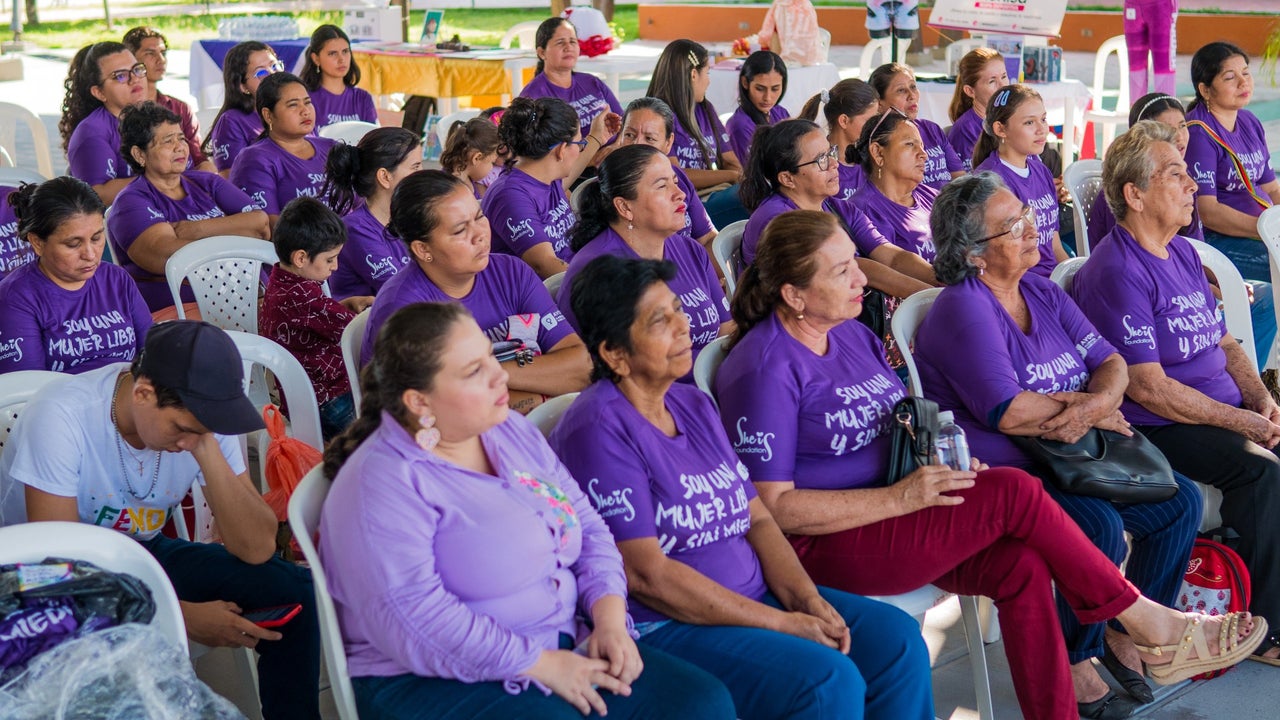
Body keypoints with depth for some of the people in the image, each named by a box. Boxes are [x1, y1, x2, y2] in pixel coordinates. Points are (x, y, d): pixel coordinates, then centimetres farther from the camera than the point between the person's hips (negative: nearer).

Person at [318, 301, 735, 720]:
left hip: (565, 650, 8)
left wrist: (610, 619, -4)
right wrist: (542, 664, -20)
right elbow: (414, 619, -22)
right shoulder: (382, 484, -14)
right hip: (440, 682, -7)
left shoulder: (512, 433, 11)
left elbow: (588, 529, 14)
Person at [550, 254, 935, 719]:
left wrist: (807, 599, -6)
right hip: (659, 628, -8)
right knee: (830, 681, -24)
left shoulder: (693, 404, 12)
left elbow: (757, 518, 13)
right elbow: (645, 575, -20)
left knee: (896, 639, -3)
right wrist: (783, 624, -17)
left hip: (754, 598, 8)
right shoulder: (599, 431, -15)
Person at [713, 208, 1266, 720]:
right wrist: (902, 496, -22)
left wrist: (937, 458, -2)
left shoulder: (852, 333, 12)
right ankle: (1148, 623, -5)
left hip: (892, 513, 8)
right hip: (824, 546, -8)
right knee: (1014, 492, -21)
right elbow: (772, 507, -18)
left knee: (1020, 565, -19)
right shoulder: (766, 368, -14)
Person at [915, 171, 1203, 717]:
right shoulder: (963, 309, -16)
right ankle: (1073, 664, -7)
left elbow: (1111, 364, 5)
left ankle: (1127, 633, 13)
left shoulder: (1042, 293, 11)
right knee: (1100, 526, -29)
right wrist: (1084, 403, -10)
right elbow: (1009, 412, -25)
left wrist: (1094, 405, -19)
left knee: (1181, 501, -3)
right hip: (1000, 475, -8)